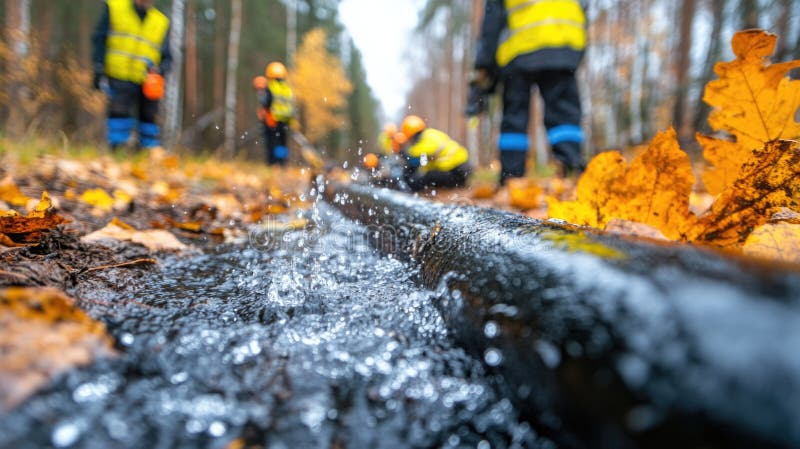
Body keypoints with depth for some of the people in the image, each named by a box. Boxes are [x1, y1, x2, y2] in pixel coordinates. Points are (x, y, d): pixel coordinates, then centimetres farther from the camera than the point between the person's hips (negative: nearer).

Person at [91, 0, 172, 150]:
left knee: (149, 120, 4)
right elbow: (99, 39, 8)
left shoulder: (162, 22, 13)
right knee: (120, 116, -11)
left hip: (148, 85, 2)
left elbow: (166, 57, 11)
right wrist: (99, 70, -1)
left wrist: (159, 69, -11)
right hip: (120, 80, -2)